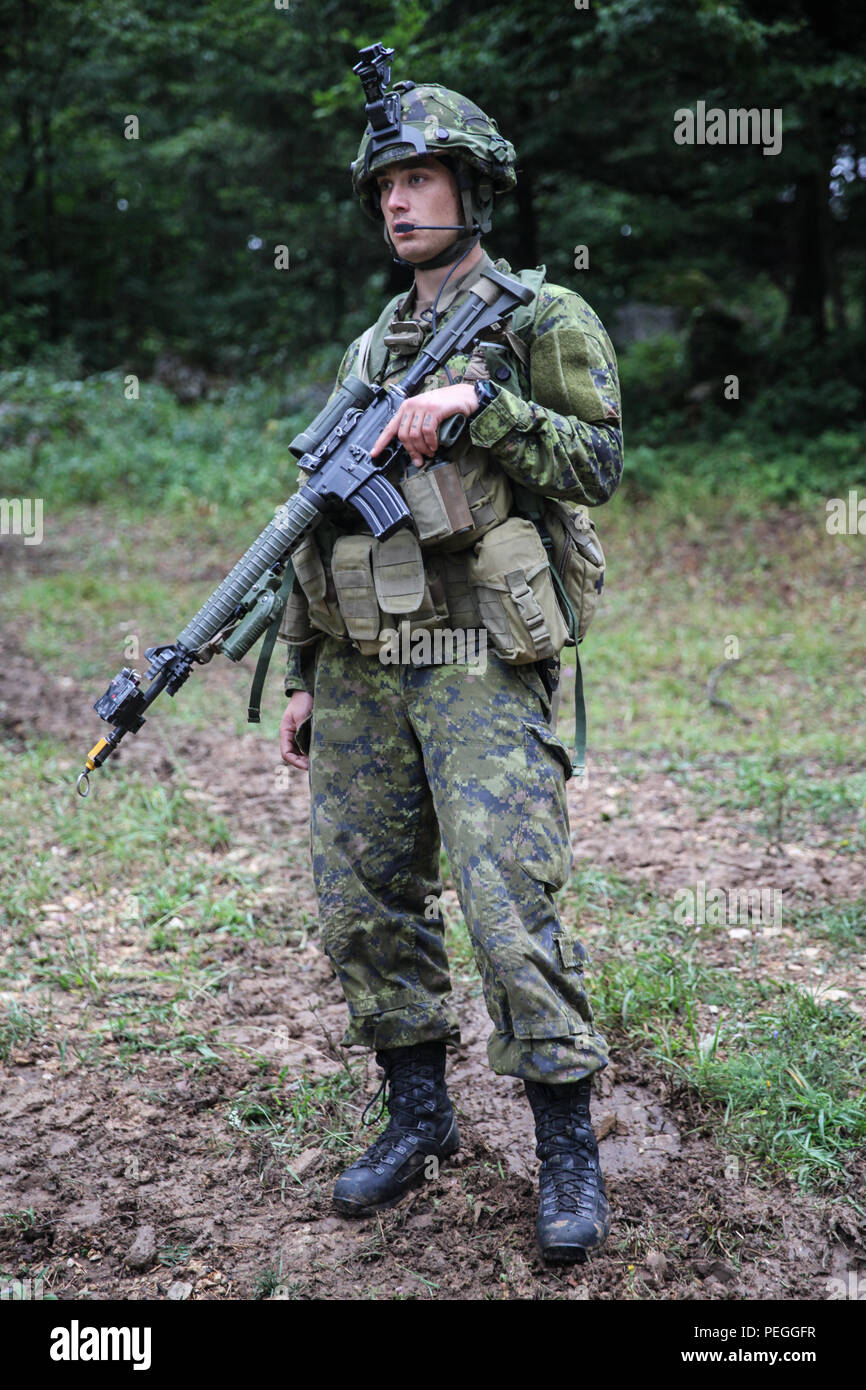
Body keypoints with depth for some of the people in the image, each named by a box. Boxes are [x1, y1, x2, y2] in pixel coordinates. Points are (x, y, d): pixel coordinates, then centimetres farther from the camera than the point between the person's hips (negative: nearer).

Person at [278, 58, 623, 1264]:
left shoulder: (543, 319, 4)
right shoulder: (369, 348, 20)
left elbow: (600, 462, -6)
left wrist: (478, 401, -17)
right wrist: (304, 677, 17)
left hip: (479, 658, -6)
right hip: (363, 665, 7)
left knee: (510, 903, -11)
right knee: (362, 902, 7)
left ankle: (568, 1150, 5)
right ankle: (420, 1117, 24)